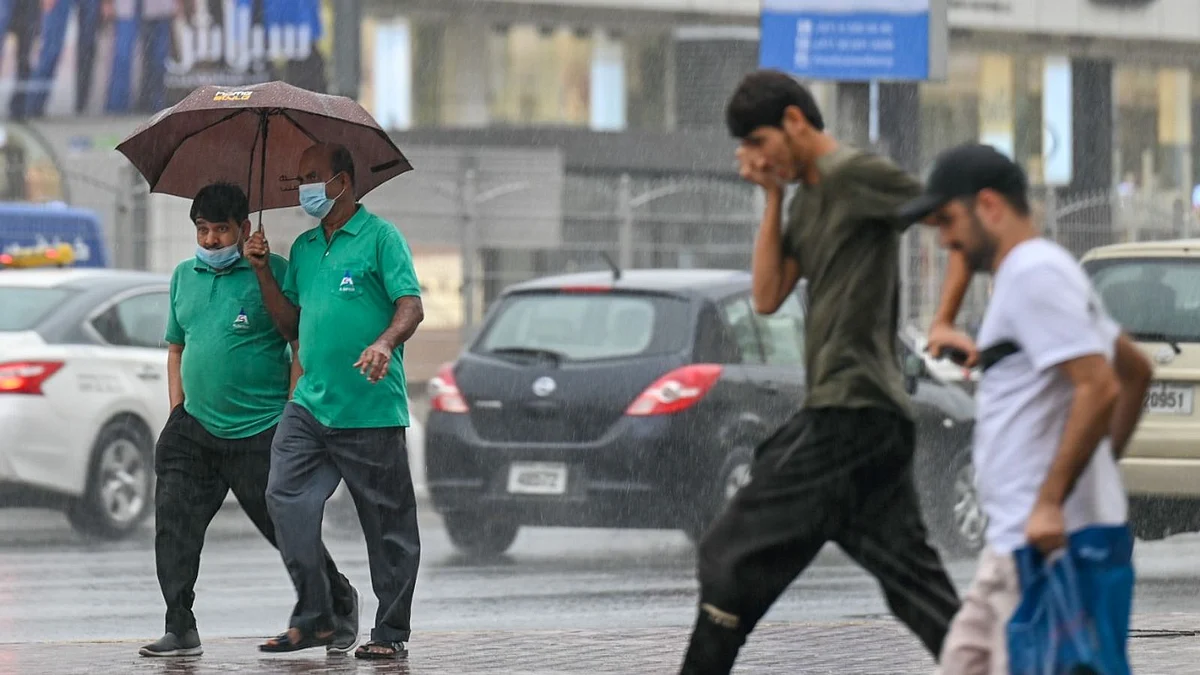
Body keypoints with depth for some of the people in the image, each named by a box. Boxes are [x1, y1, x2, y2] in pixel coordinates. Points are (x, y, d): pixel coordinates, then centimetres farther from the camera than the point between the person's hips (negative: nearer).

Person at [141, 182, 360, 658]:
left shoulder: (273, 272, -6)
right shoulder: (185, 276, 13)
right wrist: (178, 413, 12)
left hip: (259, 433, -5)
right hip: (196, 424, 5)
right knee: (174, 520, -8)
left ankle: (341, 603, 26)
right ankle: (181, 630, -4)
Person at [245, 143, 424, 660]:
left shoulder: (380, 237, -3)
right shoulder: (303, 248, 17)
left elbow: (411, 307, -11)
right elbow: (290, 324, 19)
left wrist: (384, 344, -29)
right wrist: (263, 272, 8)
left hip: (371, 410, -6)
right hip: (311, 401, 6)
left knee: (387, 524, 1)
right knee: (286, 498, -8)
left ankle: (390, 631, 8)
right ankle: (313, 617, -1)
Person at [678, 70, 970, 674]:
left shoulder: (854, 175, -9)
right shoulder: (807, 200, 19)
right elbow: (767, 298, 12)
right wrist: (772, 196, 9)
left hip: (849, 412, -10)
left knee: (732, 556, -5)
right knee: (913, 583, 6)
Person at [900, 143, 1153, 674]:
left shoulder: (1034, 274, -13)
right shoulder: (1040, 272, 20)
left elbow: (1100, 388, -23)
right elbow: (1136, 372, 28)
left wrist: (1051, 501, -24)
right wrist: (1103, 463, 22)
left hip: (1048, 537, -11)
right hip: (1015, 538, 11)